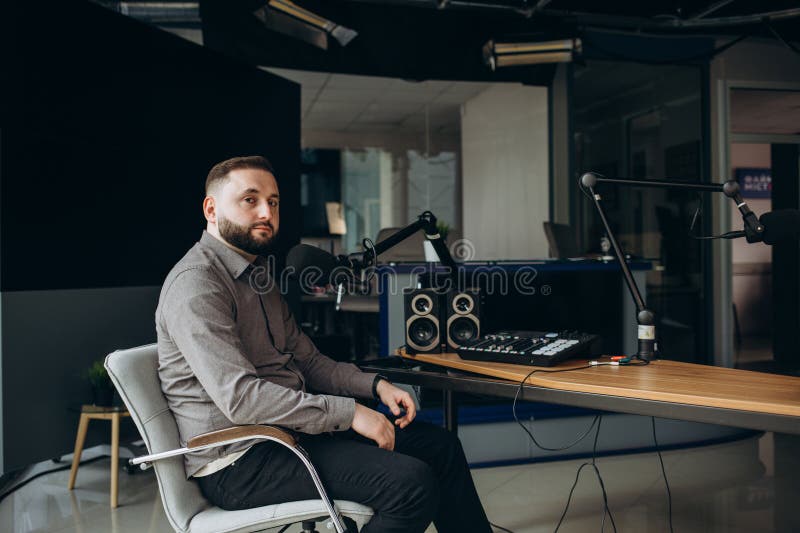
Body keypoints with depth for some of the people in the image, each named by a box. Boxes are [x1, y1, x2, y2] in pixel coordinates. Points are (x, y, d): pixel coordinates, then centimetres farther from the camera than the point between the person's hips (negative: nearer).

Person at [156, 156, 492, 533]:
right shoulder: (196, 283, -16)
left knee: (439, 446, 6)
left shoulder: (257, 275, 16)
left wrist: (375, 385, 1)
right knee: (411, 481, -24)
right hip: (239, 461, -9)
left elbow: (307, 360, 17)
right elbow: (240, 396, -26)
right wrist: (349, 413, -24)